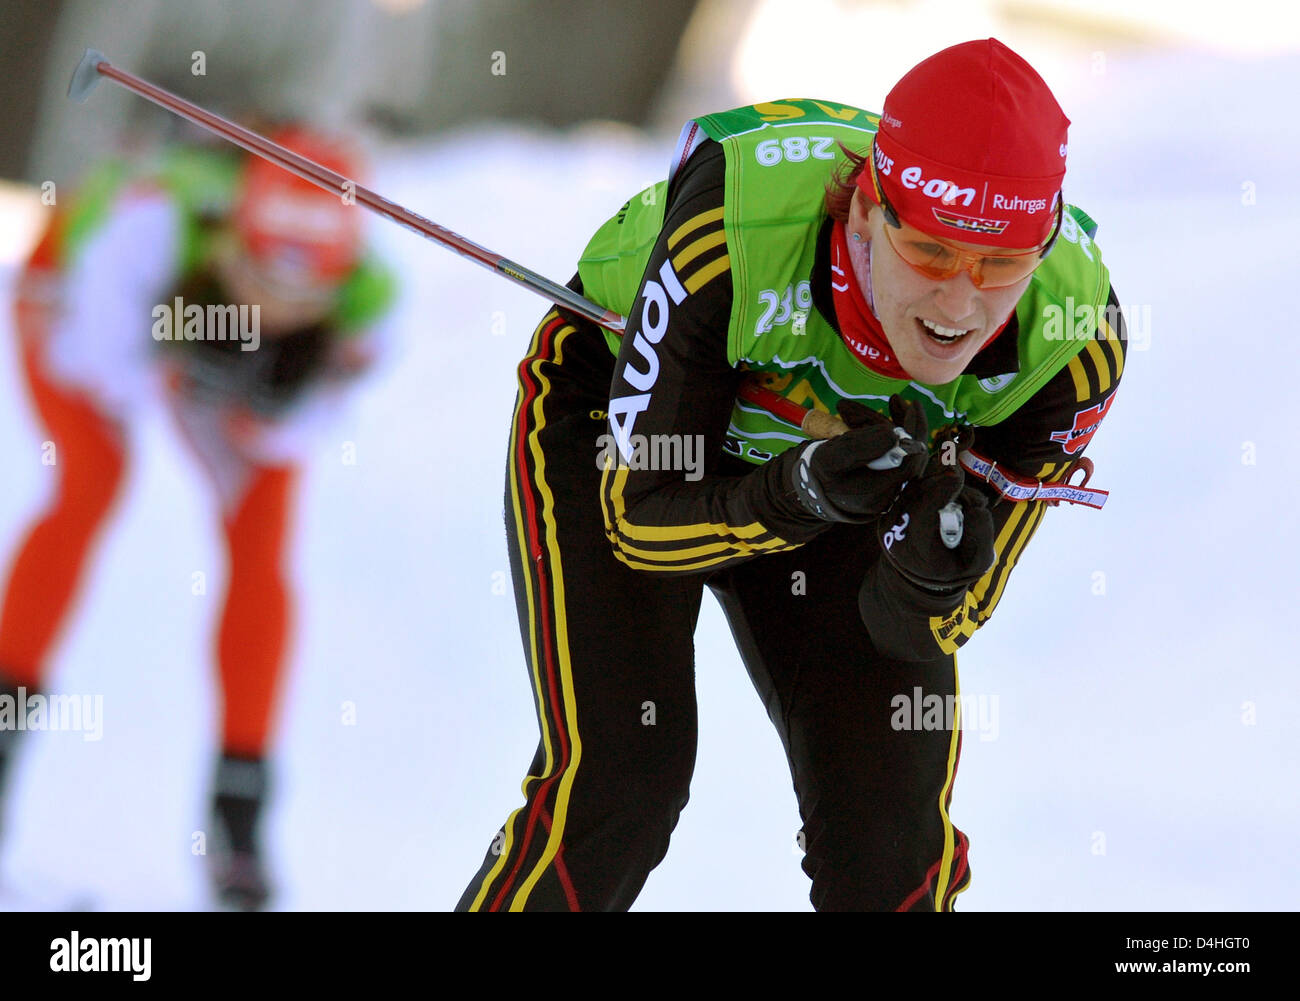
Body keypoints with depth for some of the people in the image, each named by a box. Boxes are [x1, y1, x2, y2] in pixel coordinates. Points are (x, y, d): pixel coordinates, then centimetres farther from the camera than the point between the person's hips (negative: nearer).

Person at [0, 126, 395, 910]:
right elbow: (108, 367, -34)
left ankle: (238, 811, 4)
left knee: (261, 551, -9)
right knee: (93, 477, -26)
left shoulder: (363, 303, -34)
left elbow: (286, 440, -19)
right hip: (79, 290, -3)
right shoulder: (161, 218, -45)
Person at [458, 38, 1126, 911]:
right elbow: (642, 514, -29)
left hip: (828, 459, 3)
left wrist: (937, 581, -44)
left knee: (892, 827, -6)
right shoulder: (738, 217, -40)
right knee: (616, 772, -18)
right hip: (616, 416, -3)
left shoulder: (1077, 337, -31)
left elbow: (923, 628, -21)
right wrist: (798, 496, -47)